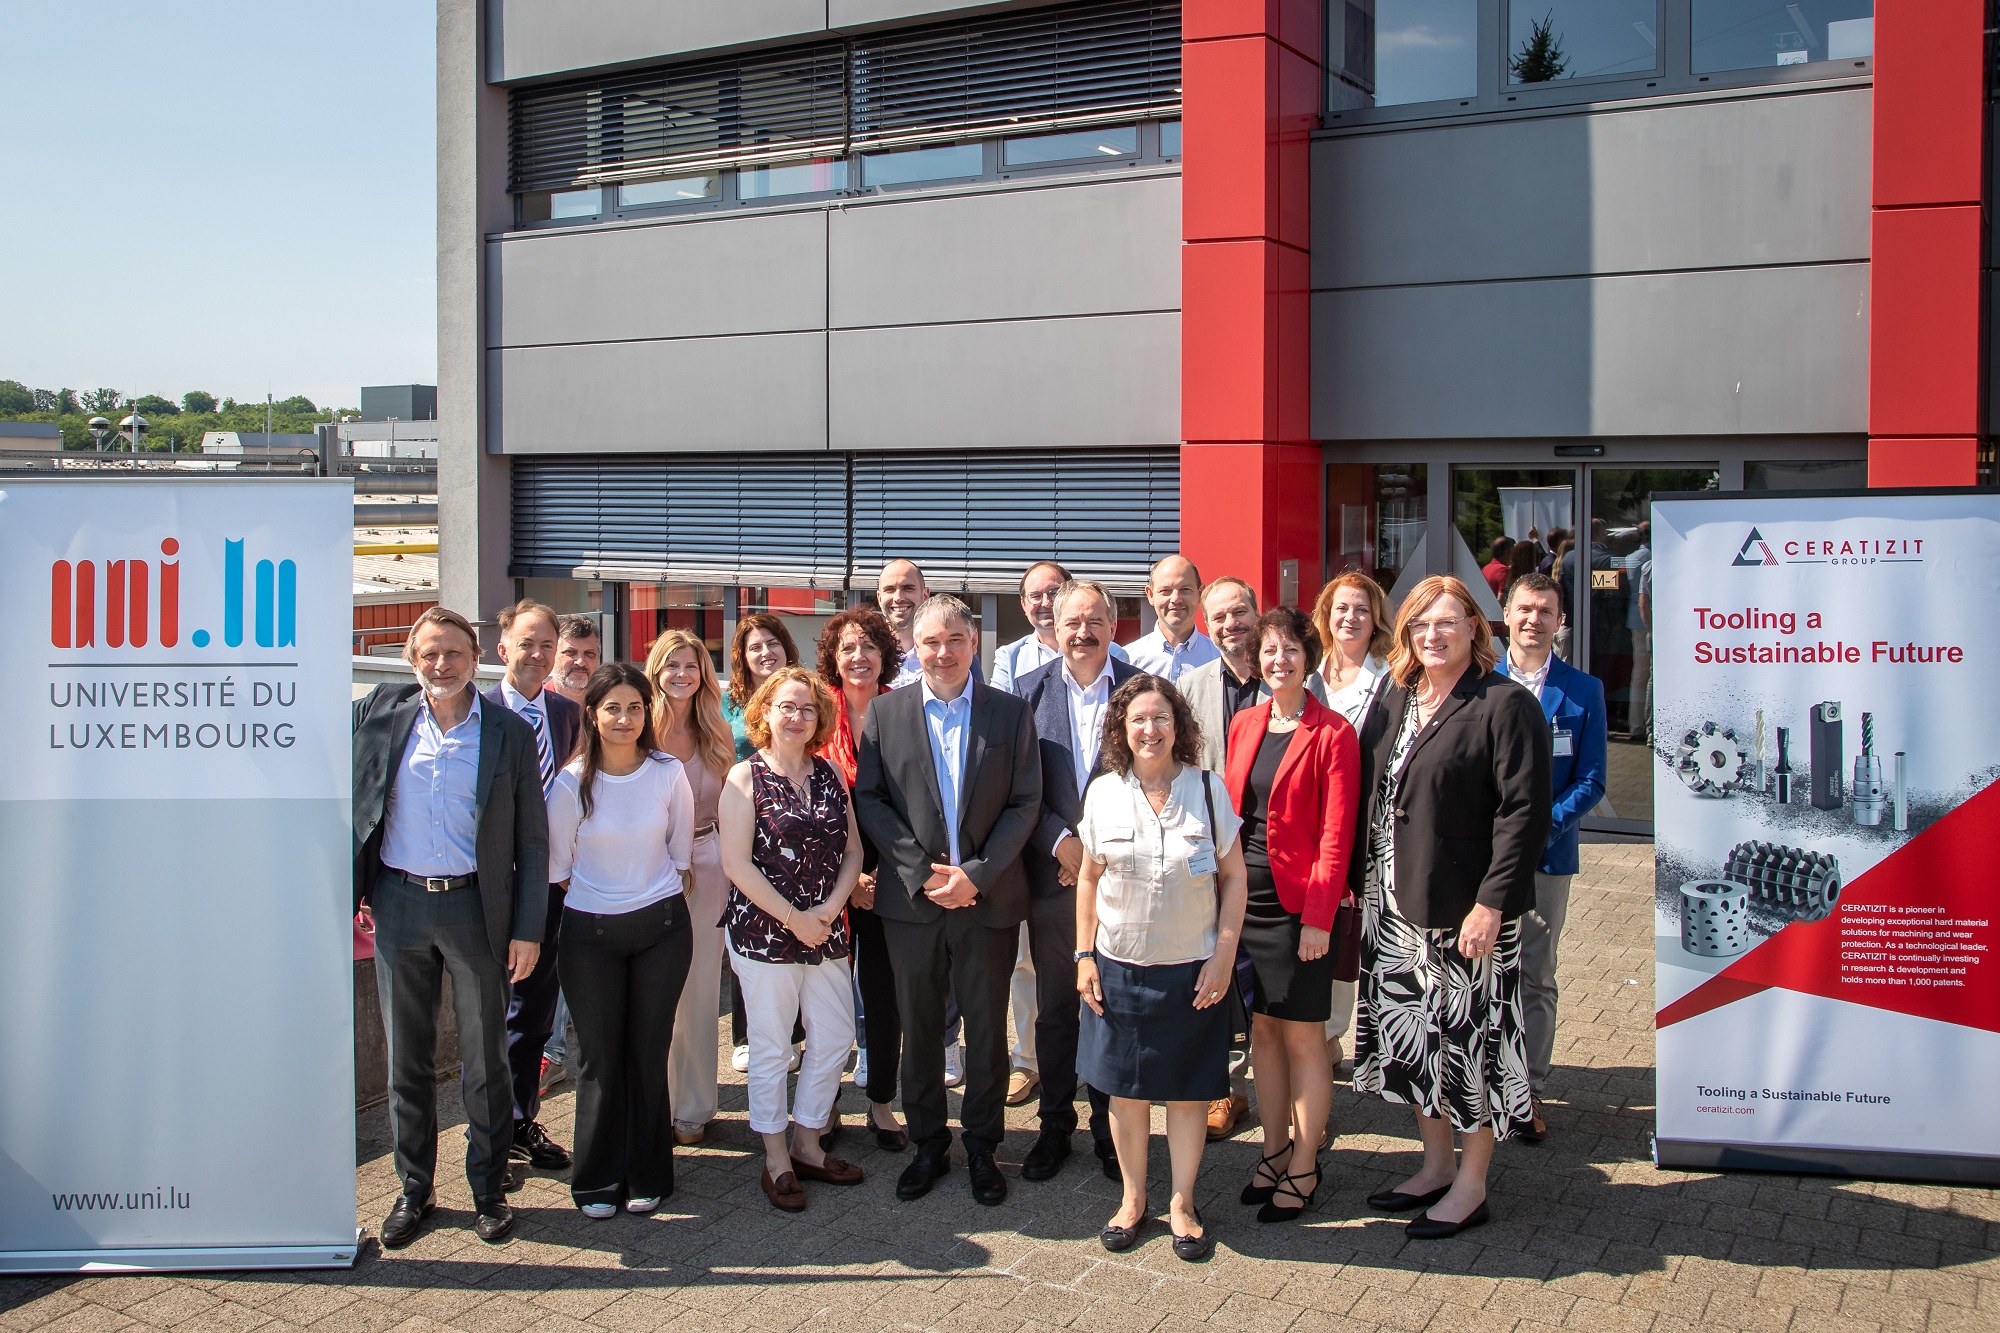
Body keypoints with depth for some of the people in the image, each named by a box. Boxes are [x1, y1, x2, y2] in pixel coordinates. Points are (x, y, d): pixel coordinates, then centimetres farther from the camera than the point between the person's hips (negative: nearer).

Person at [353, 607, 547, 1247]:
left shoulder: (509, 733, -3)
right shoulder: (378, 714, 1)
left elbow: (532, 839, -1)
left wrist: (528, 929, -4)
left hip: (476, 908, -2)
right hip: (399, 905, 2)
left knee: (484, 1057, 8)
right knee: (407, 1056, 12)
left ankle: (489, 1187, 23)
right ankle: (414, 1188, 26)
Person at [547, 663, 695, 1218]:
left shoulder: (669, 773, -6)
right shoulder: (572, 782, -9)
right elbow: (557, 865, 1)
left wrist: (654, 893, 10)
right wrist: (596, 896, 7)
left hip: (661, 927, 1)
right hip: (590, 932, -1)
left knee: (649, 1052, 6)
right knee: (599, 1057, 5)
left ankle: (647, 1176, 20)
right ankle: (598, 1180, 19)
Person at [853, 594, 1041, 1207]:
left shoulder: (1011, 713, 2)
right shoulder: (885, 712, 3)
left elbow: (1025, 804, -1)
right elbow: (869, 800, 0)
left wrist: (977, 874, -12)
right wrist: (921, 872, -11)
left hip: (989, 900, 0)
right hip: (910, 901, 1)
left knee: (987, 1030, 8)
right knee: (919, 1029, 10)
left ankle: (981, 1146, 23)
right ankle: (927, 1144, 25)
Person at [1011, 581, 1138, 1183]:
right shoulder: (1030, 691, 4)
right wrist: (1061, 842, -11)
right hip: (1052, 875, 1)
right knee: (1054, 1008, 10)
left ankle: (1110, 1128, 20)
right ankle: (1055, 1125, 23)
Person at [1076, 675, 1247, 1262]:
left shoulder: (1208, 788, -3)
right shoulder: (1103, 794, 0)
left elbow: (1233, 878, -1)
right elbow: (1088, 880, 7)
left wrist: (1224, 954, -7)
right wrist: (1084, 956, 3)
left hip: (1193, 970, -1)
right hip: (1120, 967, 1)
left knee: (1189, 1091, 6)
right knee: (1125, 1088, 9)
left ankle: (1183, 1202, 22)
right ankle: (1132, 1197, 26)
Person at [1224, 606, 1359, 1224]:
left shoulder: (1332, 734, -8)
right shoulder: (1244, 725, 9)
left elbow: (1336, 833, -11)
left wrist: (1318, 917, -15)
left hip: (1298, 906, -6)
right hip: (1244, 897, 6)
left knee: (1302, 1035, 2)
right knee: (1262, 1030, 13)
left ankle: (1303, 1168, 12)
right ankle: (1275, 1152, 25)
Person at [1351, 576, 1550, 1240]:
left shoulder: (1505, 706, -10)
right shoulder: (1394, 701, 12)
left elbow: (1525, 811, -15)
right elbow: (1368, 797, 16)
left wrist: (1493, 902, -20)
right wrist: (1360, 882, 10)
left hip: (1466, 910, -7)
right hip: (1395, 906, 7)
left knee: (1471, 1039, 3)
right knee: (1412, 1037, 14)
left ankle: (1472, 1185, 17)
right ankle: (1436, 1166, 29)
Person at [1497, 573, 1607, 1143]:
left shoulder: (1583, 690, 2)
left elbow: (1590, 781, 0)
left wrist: (1540, 827, -14)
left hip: (1547, 853, -1)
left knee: (1535, 978, 5)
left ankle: (1528, 1091, 13)